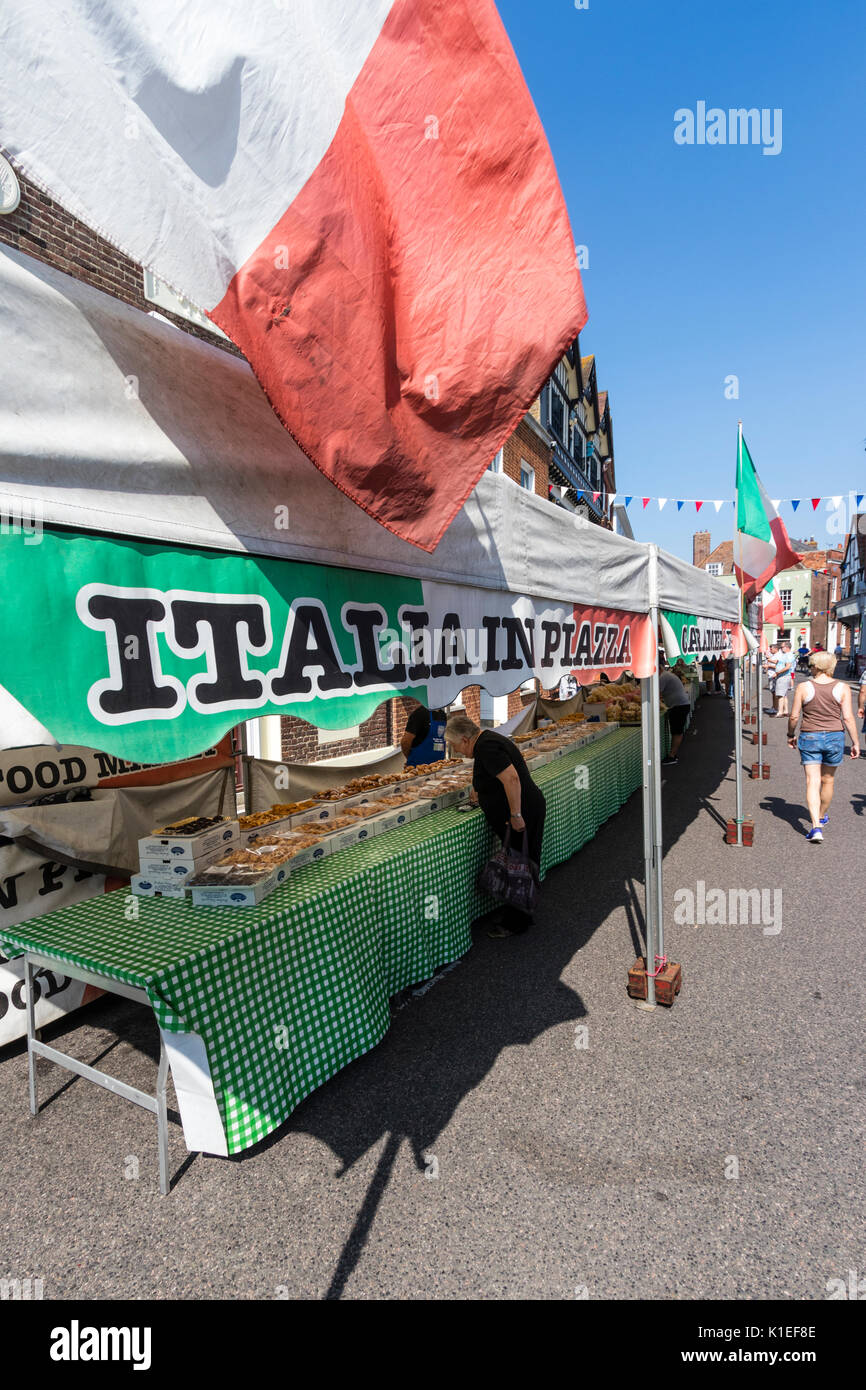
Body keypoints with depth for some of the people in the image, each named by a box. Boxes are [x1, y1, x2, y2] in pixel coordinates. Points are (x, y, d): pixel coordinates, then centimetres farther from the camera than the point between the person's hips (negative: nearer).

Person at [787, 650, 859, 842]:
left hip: (809, 738, -2)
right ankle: (822, 816, 40)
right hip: (834, 738, 2)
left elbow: (794, 716, -4)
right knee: (827, 780, 19)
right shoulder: (842, 688, -4)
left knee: (812, 782, -2)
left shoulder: (803, 687, -7)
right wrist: (855, 742, 1)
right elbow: (848, 718, -7)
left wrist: (791, 735, 12)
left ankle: (816, 826, -13)